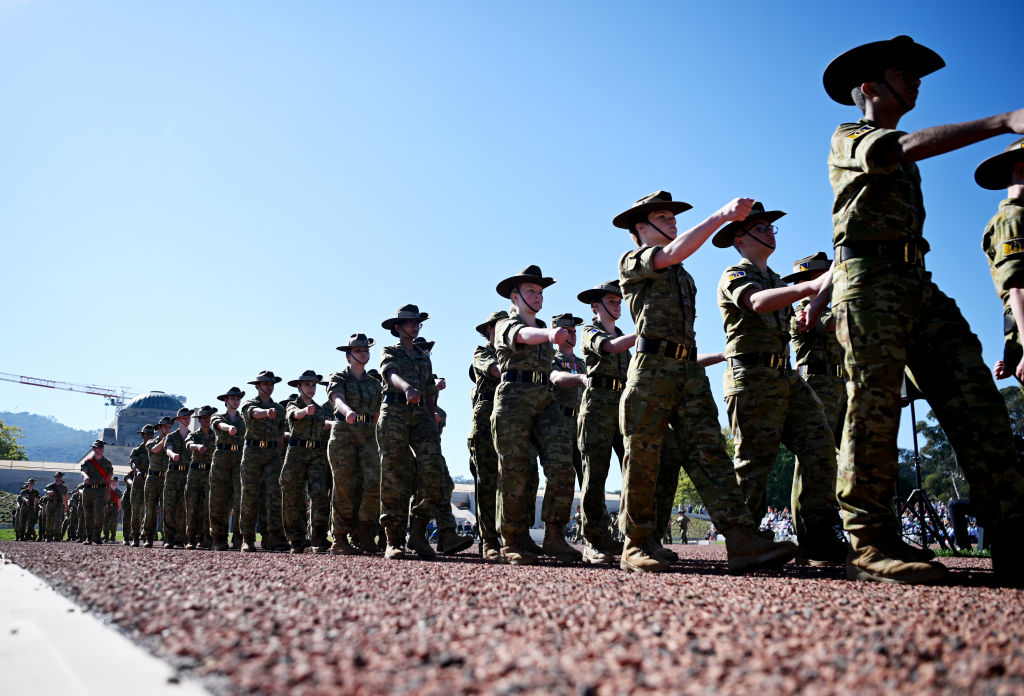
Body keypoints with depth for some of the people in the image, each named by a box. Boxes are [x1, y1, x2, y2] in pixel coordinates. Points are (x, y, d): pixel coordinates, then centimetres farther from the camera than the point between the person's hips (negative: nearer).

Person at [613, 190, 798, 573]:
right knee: (643, 459, -4)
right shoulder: (632, 262, 6)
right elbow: (672, 254, -14)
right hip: (651, 368, -6)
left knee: (709, 452, -7)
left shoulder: (683, 277, 28)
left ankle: (743, 541, -16)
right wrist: (721, 216, -18)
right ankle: (637, 545, 4)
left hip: (690, 372, 6)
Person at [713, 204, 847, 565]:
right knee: (755, 460, -8)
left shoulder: (775, 280, 27)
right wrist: (809, 287, -35)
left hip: (787, 376, 8)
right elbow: (757, 303, -23)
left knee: (819, 447, -4)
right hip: (753, 376, -8)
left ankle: (819, 542, -4)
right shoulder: (735, 274, 0)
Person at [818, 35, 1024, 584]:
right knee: (874, 402, -15)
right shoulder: (849, 139, 8)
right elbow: (911, 146, -14)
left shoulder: (902, 165, 32)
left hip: (919, 288, 7)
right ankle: (871, 545, -14)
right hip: (870, 282, -7)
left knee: (974, 398, -8)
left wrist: (821, 295, 30)